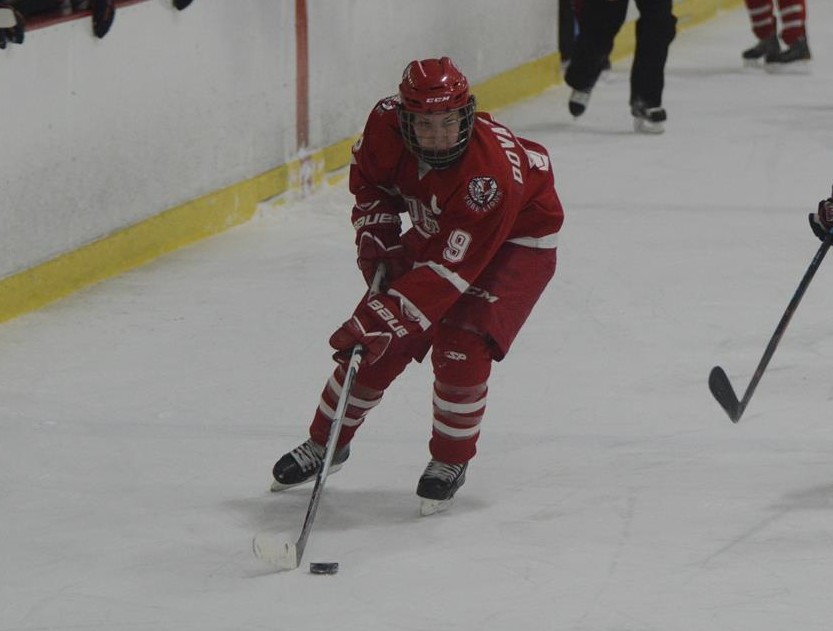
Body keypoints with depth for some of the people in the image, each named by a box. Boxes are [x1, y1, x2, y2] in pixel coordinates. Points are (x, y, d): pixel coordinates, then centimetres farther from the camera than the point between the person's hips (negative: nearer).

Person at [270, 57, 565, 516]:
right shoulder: (387, 124, -24)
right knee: (374, 342, 0)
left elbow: (450, 269, -41)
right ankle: (327, 443, 21)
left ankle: (450, 461, 1)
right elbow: (367, 177, 1)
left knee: (461, 347, -22)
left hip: (517, 241, -6)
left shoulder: (489, 176, -41)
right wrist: (376, 229, -12)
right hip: (435, 229, 6)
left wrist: (382, 320, -44)